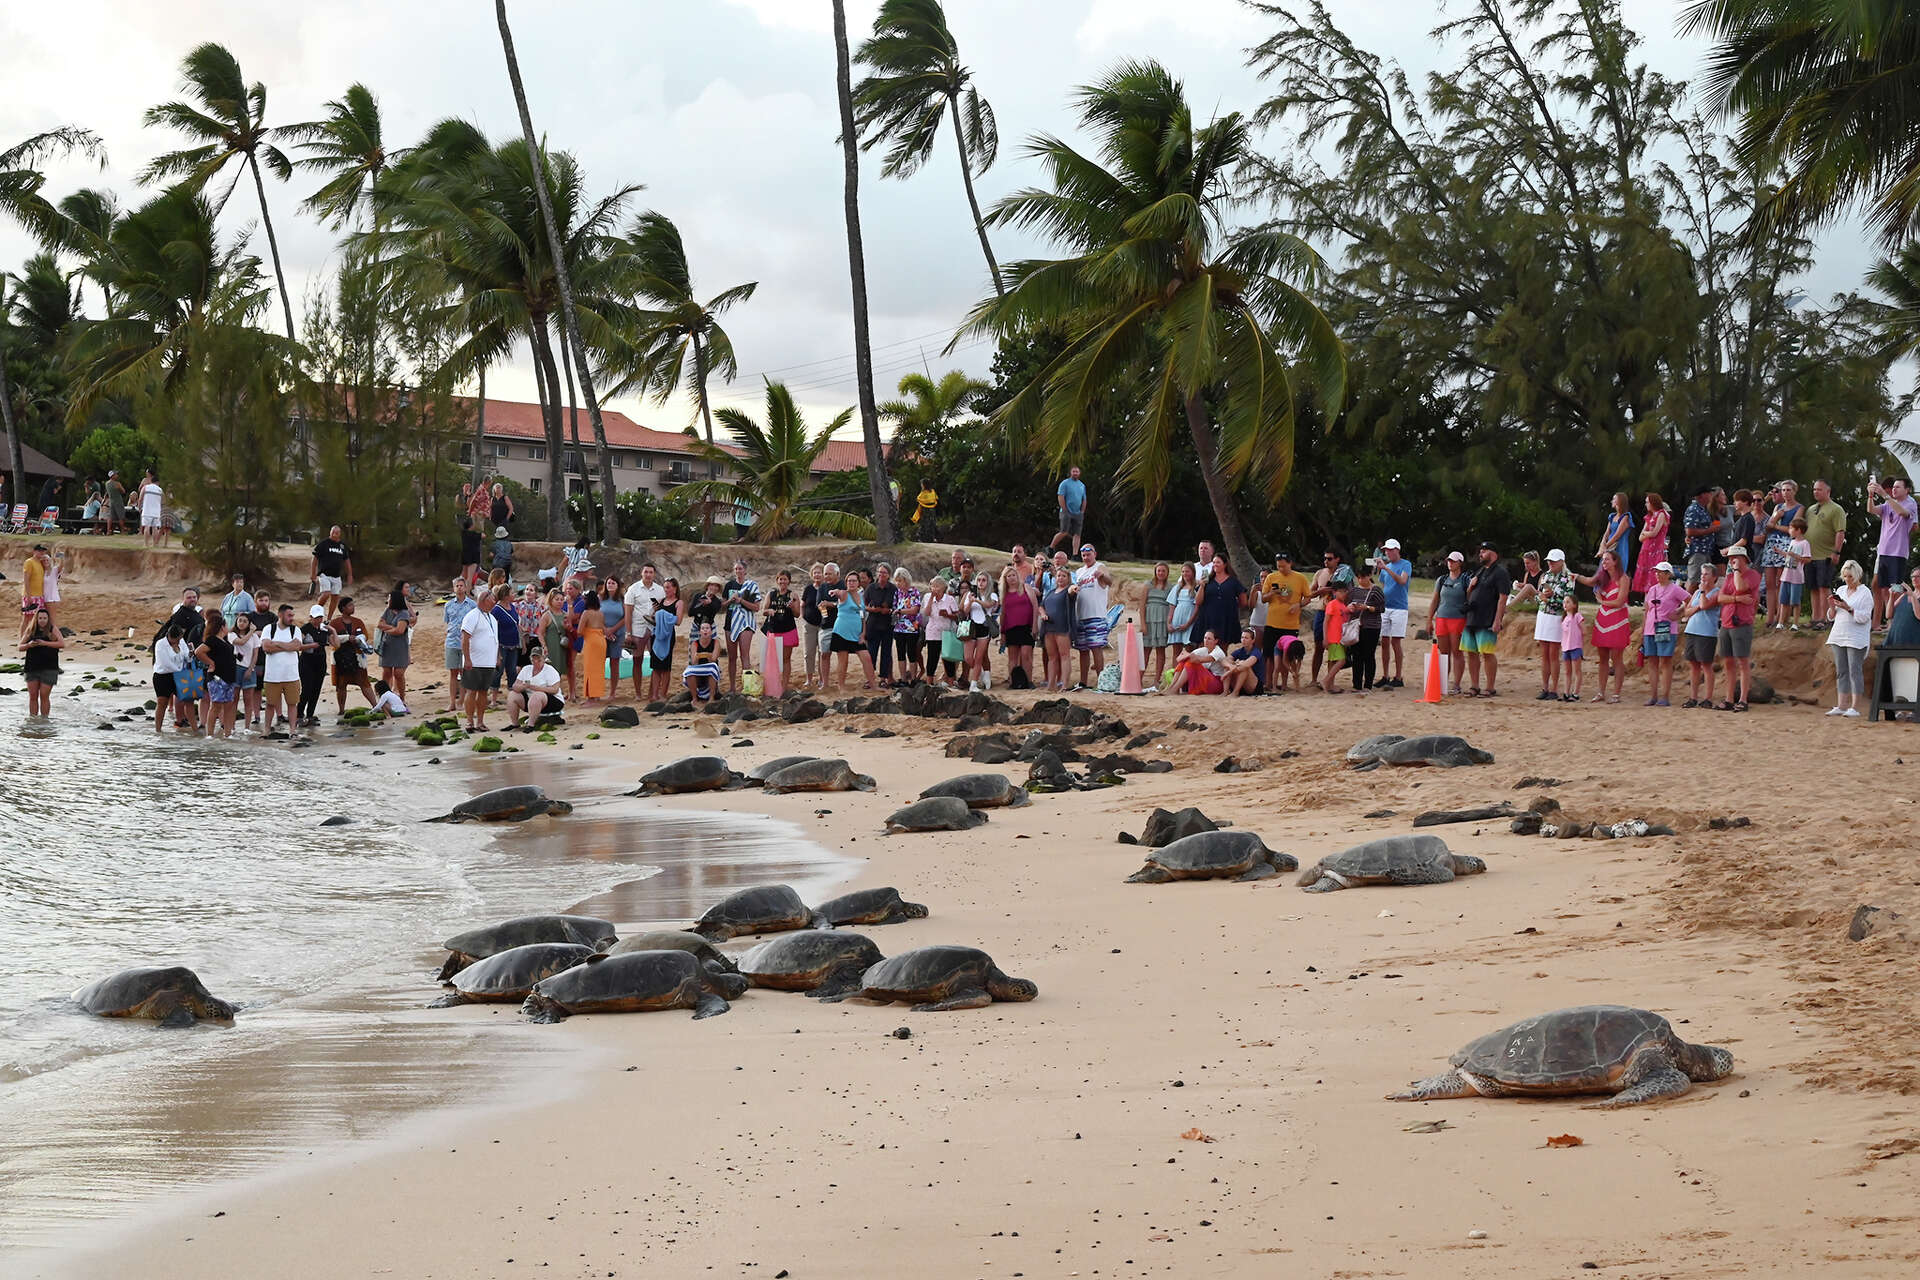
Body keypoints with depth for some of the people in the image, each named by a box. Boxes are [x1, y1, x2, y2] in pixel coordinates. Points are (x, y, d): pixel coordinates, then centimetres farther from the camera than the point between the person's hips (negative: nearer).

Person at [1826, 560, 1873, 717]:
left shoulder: (1865, 593, -3)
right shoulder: (1840, 590, 15)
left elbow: (1865, 617, -12)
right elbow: (1831, 617, 18)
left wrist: (1848, 608, -21)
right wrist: (1832, 607, -3)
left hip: (1856, 638, -6)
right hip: (1838, 636, 6)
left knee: (1855, 671, -8)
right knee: (1841, 672, 5)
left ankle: (1854, 708, -9)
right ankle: (1841, 706, 6)